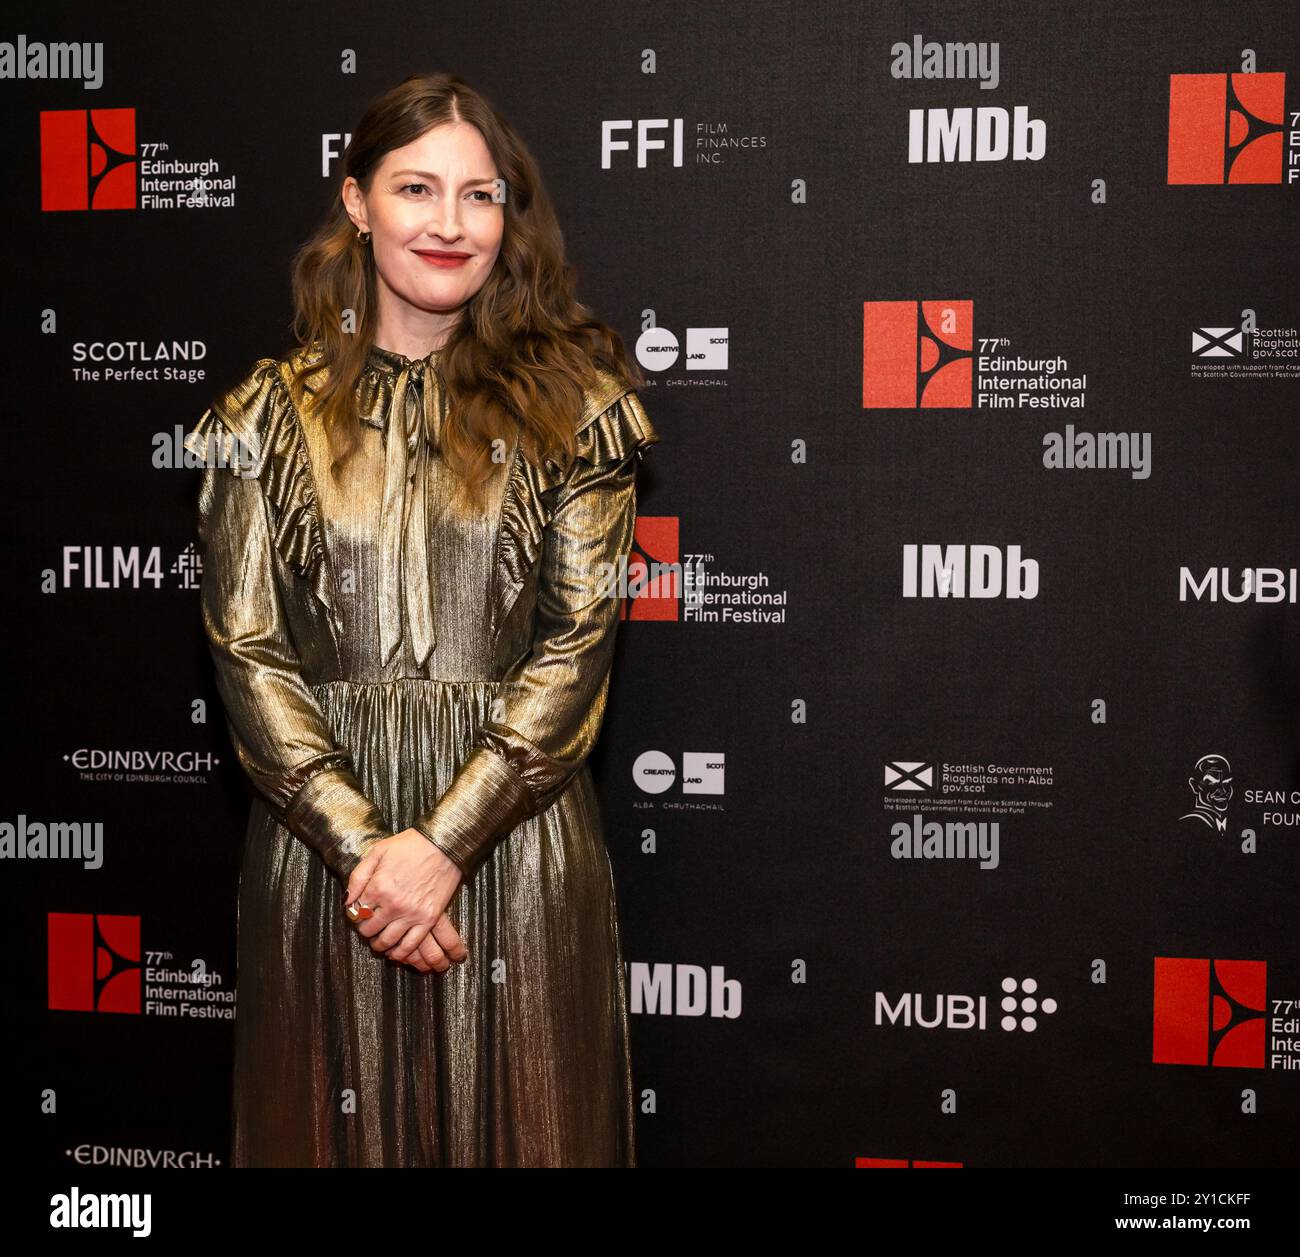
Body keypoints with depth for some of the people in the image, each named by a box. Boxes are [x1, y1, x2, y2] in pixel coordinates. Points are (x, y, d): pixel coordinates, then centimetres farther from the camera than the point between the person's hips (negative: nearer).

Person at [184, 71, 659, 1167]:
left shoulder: (571, 406, 2)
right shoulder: (272, 413, 5)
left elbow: (578, 646, -6)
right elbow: (248, 651, -1)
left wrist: (443, 843, -15)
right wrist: (361, 846, -12)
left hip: (518, 838, -1)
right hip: (320, 843, 1)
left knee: (521, 1121, 10)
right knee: (335, 1121, 13)